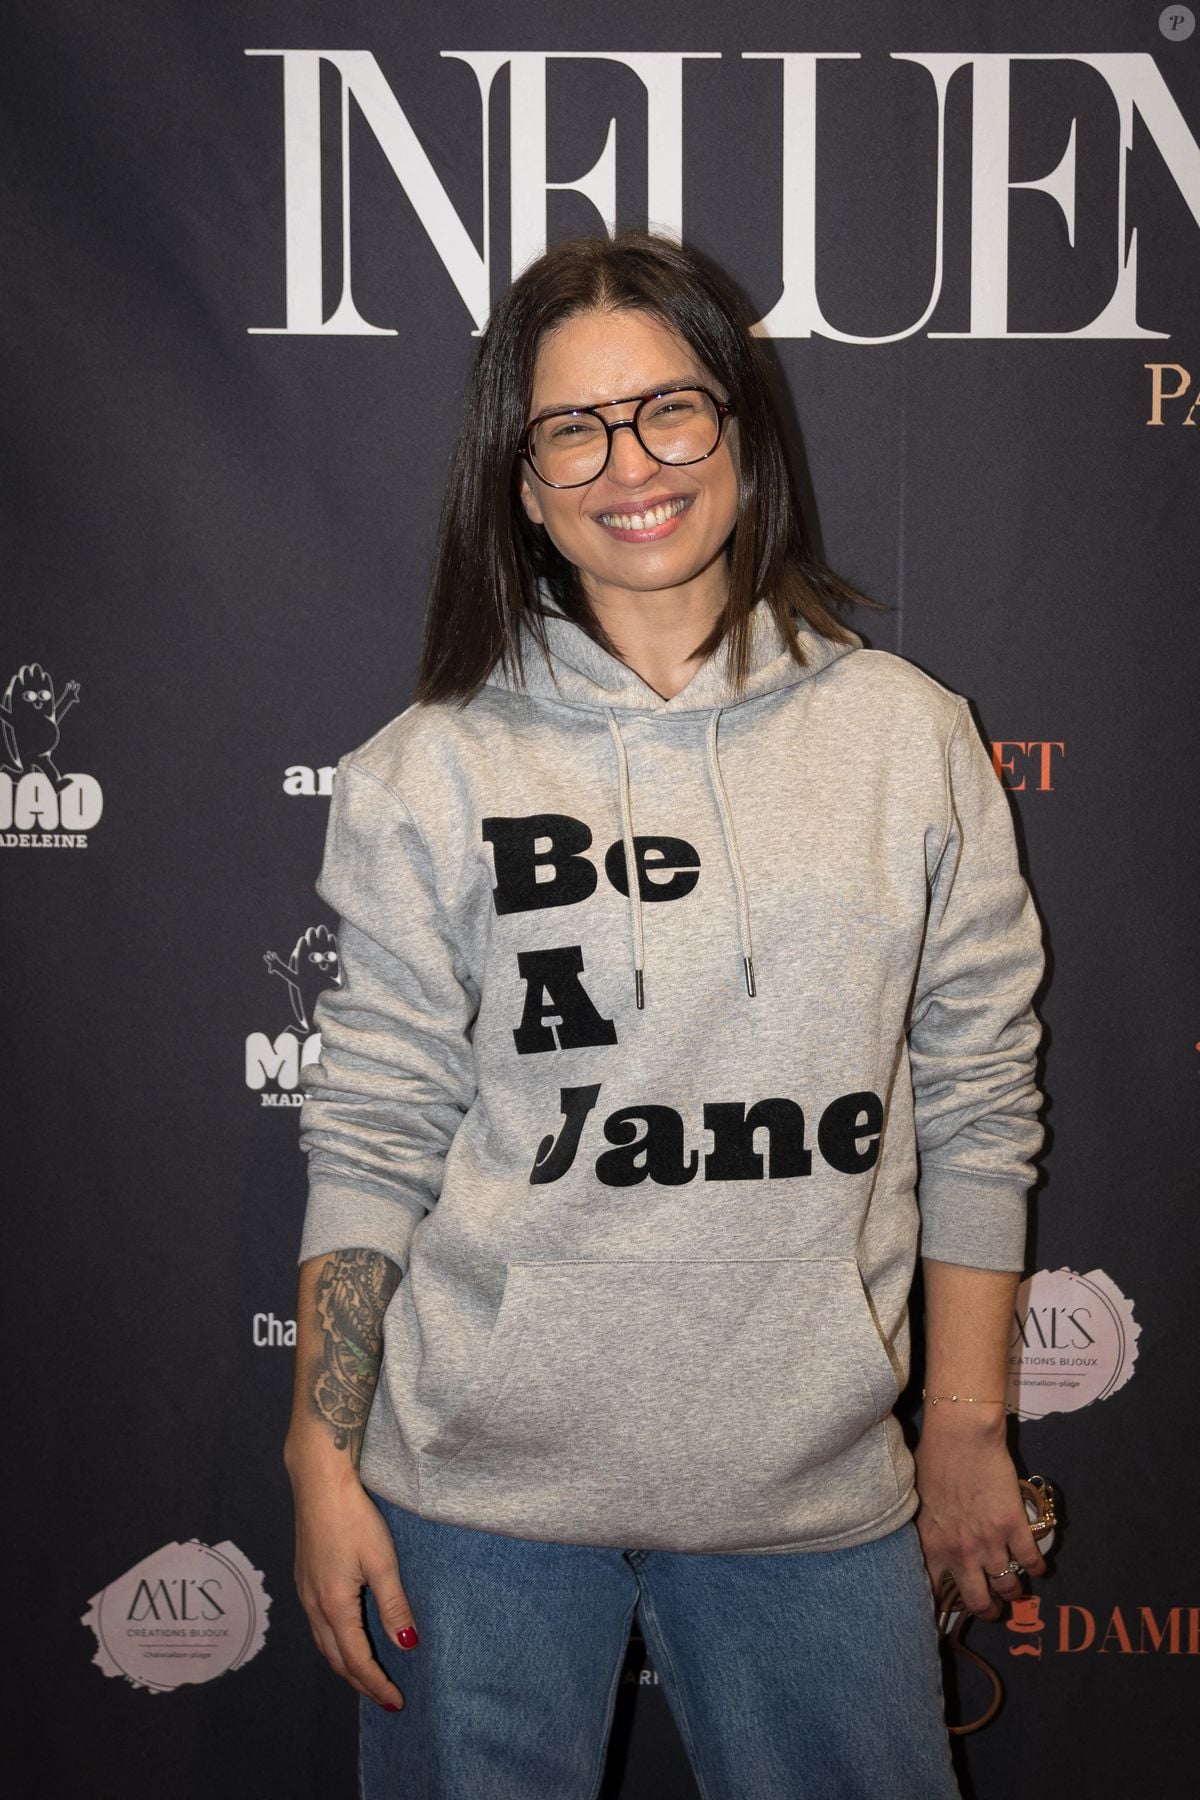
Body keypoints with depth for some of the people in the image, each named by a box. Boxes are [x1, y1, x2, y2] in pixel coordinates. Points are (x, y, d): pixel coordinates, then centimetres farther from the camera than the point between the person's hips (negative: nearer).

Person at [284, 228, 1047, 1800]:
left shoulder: (909, 737, 1)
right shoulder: (435, 770, -2)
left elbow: (975, 1109, 4)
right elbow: (369, 1137, 0)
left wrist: (969, 1429, 6)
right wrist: (323, 1462, -1)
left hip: (813, 1490, 1)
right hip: (482, 1485, -1)